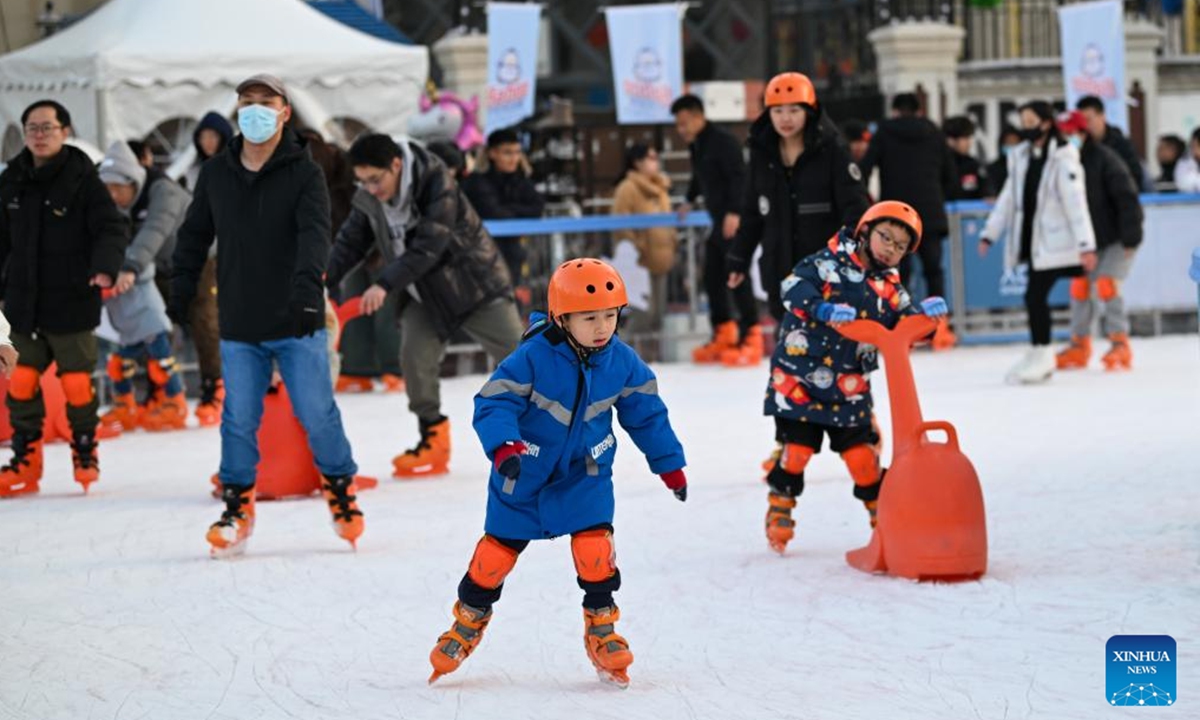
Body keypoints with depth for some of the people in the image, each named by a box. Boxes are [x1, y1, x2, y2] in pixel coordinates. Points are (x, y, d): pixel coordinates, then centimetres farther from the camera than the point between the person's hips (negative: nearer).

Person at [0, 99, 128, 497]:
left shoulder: (83, 180, -8)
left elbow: (111, 230, -12)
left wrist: (105, 268, -29)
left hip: (72, 302, -4)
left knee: (76, 382, 2)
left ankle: (85, 453, 21)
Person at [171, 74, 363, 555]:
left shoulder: (304, 173, -6)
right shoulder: (215, 174, 6)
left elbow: (314, 233, -21)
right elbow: (194, 235, 17)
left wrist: (307, 285, -36)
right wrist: (181, 289, 12)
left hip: (297, 322, -3)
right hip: (238, 326, 3)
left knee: (317, 414, 1)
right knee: (239, 420, 3)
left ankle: (341, 488, 22)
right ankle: (238, 506, 16)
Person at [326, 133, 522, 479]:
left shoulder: (438, 184, -27)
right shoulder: (369, 200, -9)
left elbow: (428, 247, -33)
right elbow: (351, 242, 2)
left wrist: (385, 284, -38)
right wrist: (325, 282, -11)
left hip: (472, 279, -5)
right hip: (422, 292, 5)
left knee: (515, 355, -3)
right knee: (416, 357, -13)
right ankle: (434, 440, 1)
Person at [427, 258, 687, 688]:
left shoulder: (622, 363, -12)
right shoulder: (533, 358, -25)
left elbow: (646, 413, 3)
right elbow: (493, 402, -25)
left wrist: (669, 464, 10)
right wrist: (504, 447, -43)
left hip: (585, 475, 2)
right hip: (524, 475, -2)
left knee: (594, 547, -14)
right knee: (498, 550, 9)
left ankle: (601, 629, 3)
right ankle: (469, 621, 31)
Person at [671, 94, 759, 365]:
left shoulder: (723, 141, -15)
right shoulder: (695, 146, 13)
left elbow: (739, 177, -22)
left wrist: (734, 212, -28)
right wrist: (690, 201, 39)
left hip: (734, 220, -9)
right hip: (718, 220, 9)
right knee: (712, 277, 10)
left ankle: (750, 335, -8)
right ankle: (723, 334, 18)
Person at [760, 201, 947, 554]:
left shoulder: (889, 288, 8)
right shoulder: (829, 263, -8)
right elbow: (795, 287, -20)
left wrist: (923, 314, -16)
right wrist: (824, 309, -36)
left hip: (849, 390, 4)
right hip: (799, 379, -4)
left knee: (862, 455, 4)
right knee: (795, 449, -2)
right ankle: (779, 512, 16)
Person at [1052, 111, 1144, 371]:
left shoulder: (1103, 159, -18)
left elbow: (1126, 198, -20)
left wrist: (1130, 237, -22)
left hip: (1116, 238, -7)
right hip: (1087, 239, 7)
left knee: (1106, 283, -17)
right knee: (1079, 285, 5)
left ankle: (1120, 344, -12)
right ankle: (1080, 345, 17)